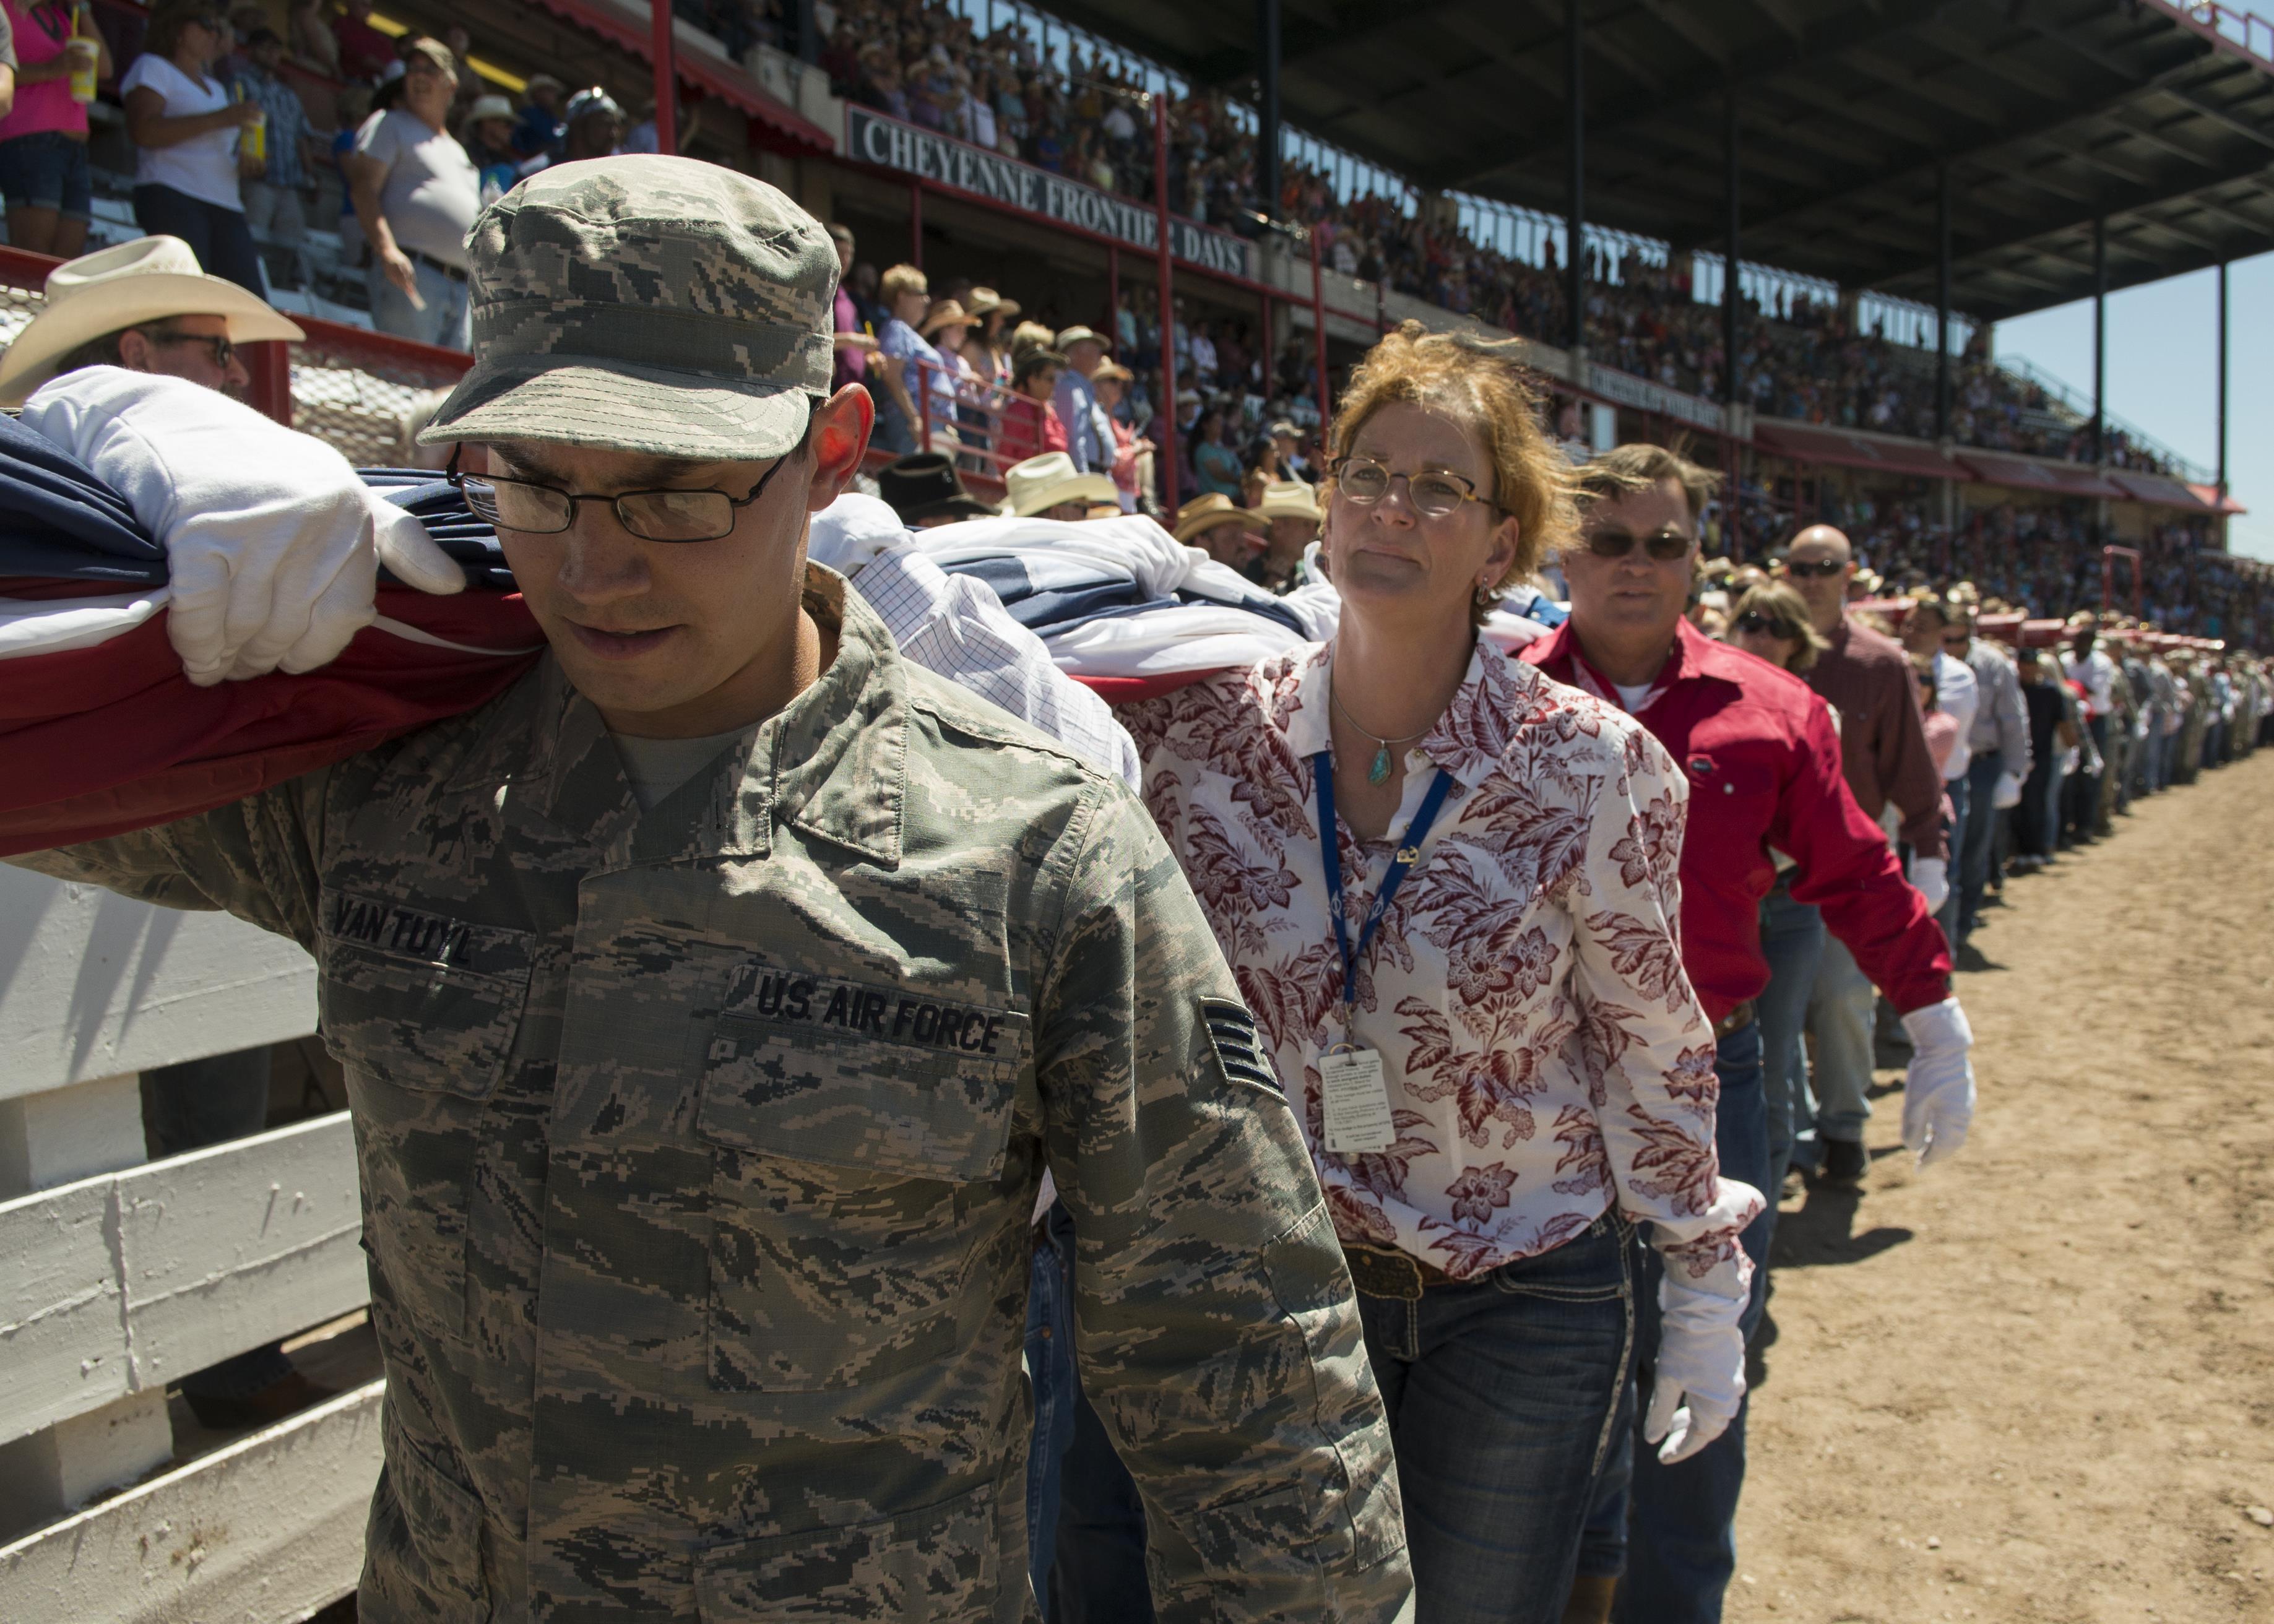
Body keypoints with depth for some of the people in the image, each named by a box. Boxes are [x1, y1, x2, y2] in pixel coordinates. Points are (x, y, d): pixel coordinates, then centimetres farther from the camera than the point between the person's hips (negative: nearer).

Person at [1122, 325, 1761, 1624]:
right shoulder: (1204, 735, -10)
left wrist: (1711, 1293, 2)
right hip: (1287, 1272, 2)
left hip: (1528, 1298, -1)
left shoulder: (1594, 770, -14)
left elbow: (1653, 1043, -4)